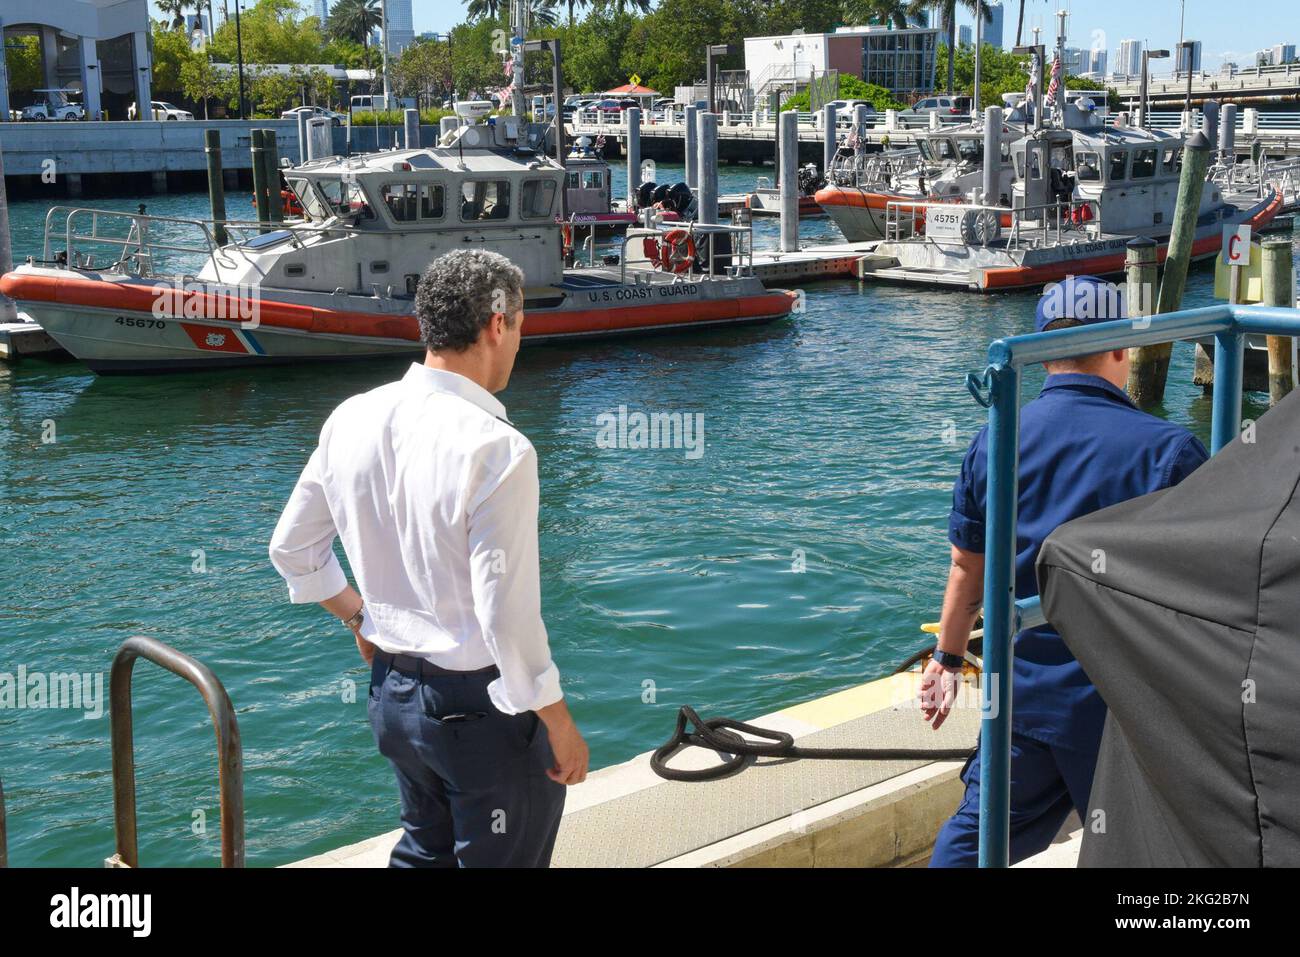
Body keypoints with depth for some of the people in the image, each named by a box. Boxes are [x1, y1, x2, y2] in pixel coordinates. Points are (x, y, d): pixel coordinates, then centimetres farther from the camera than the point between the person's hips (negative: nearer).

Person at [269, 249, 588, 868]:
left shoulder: (351, 420, -2)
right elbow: (507, 615, -23)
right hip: (481, 703, -7)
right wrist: (559, 724, -11)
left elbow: (291, 550, 9)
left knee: (424, 851, 26)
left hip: (391, 693, 7)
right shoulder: (495, 449, -24)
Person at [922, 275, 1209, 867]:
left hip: (1020, 687, 4)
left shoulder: (994, 443, -1)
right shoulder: (1167, 450, -13)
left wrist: (948, 658, 20)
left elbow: (967, 568, 8)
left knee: (977, 833, 16)